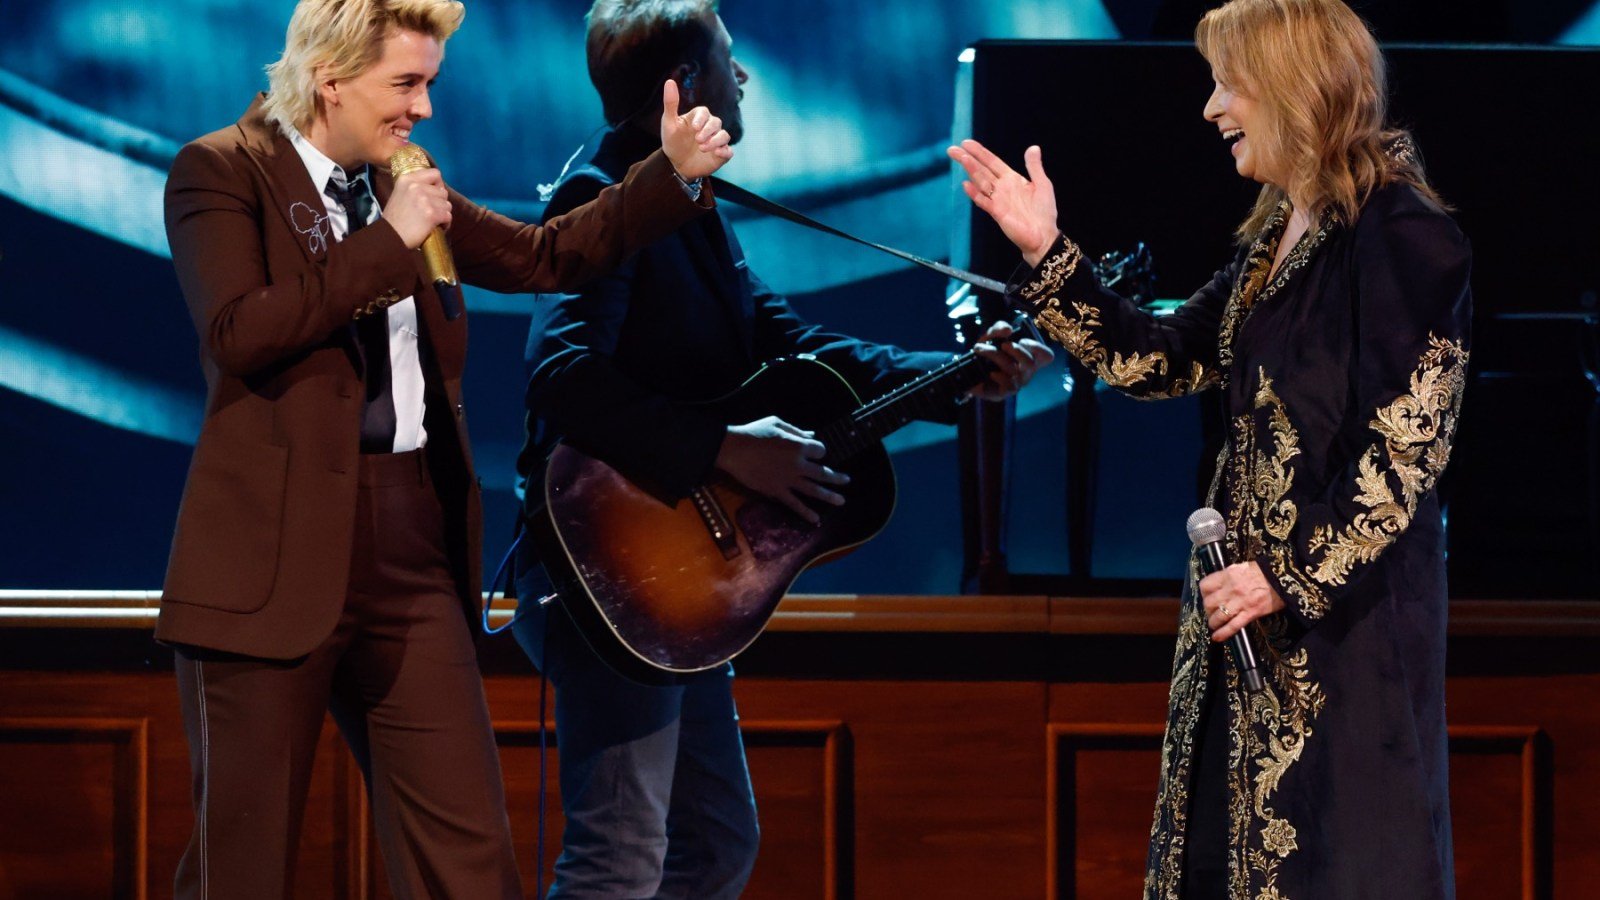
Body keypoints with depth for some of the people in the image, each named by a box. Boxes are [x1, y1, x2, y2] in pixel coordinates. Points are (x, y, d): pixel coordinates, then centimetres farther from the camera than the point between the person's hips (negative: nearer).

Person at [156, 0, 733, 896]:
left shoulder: (404, 187, 16)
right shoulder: (222, 173, -4)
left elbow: (548, 255, 19)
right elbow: (237, 332, -18)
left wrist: (676, 173, 8)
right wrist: (389, 241, -14)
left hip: (415, 545, 6)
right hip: (279, 552, -6)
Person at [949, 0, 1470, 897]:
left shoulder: (1406, 240, -15)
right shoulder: (1276, 238, 13)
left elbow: (1408, 449, -18)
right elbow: (1161, 359, 17)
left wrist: (1290, 578, -16)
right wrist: (1046, 254, 10)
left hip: (1351, 608, -9)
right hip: (1255, 594, 9)